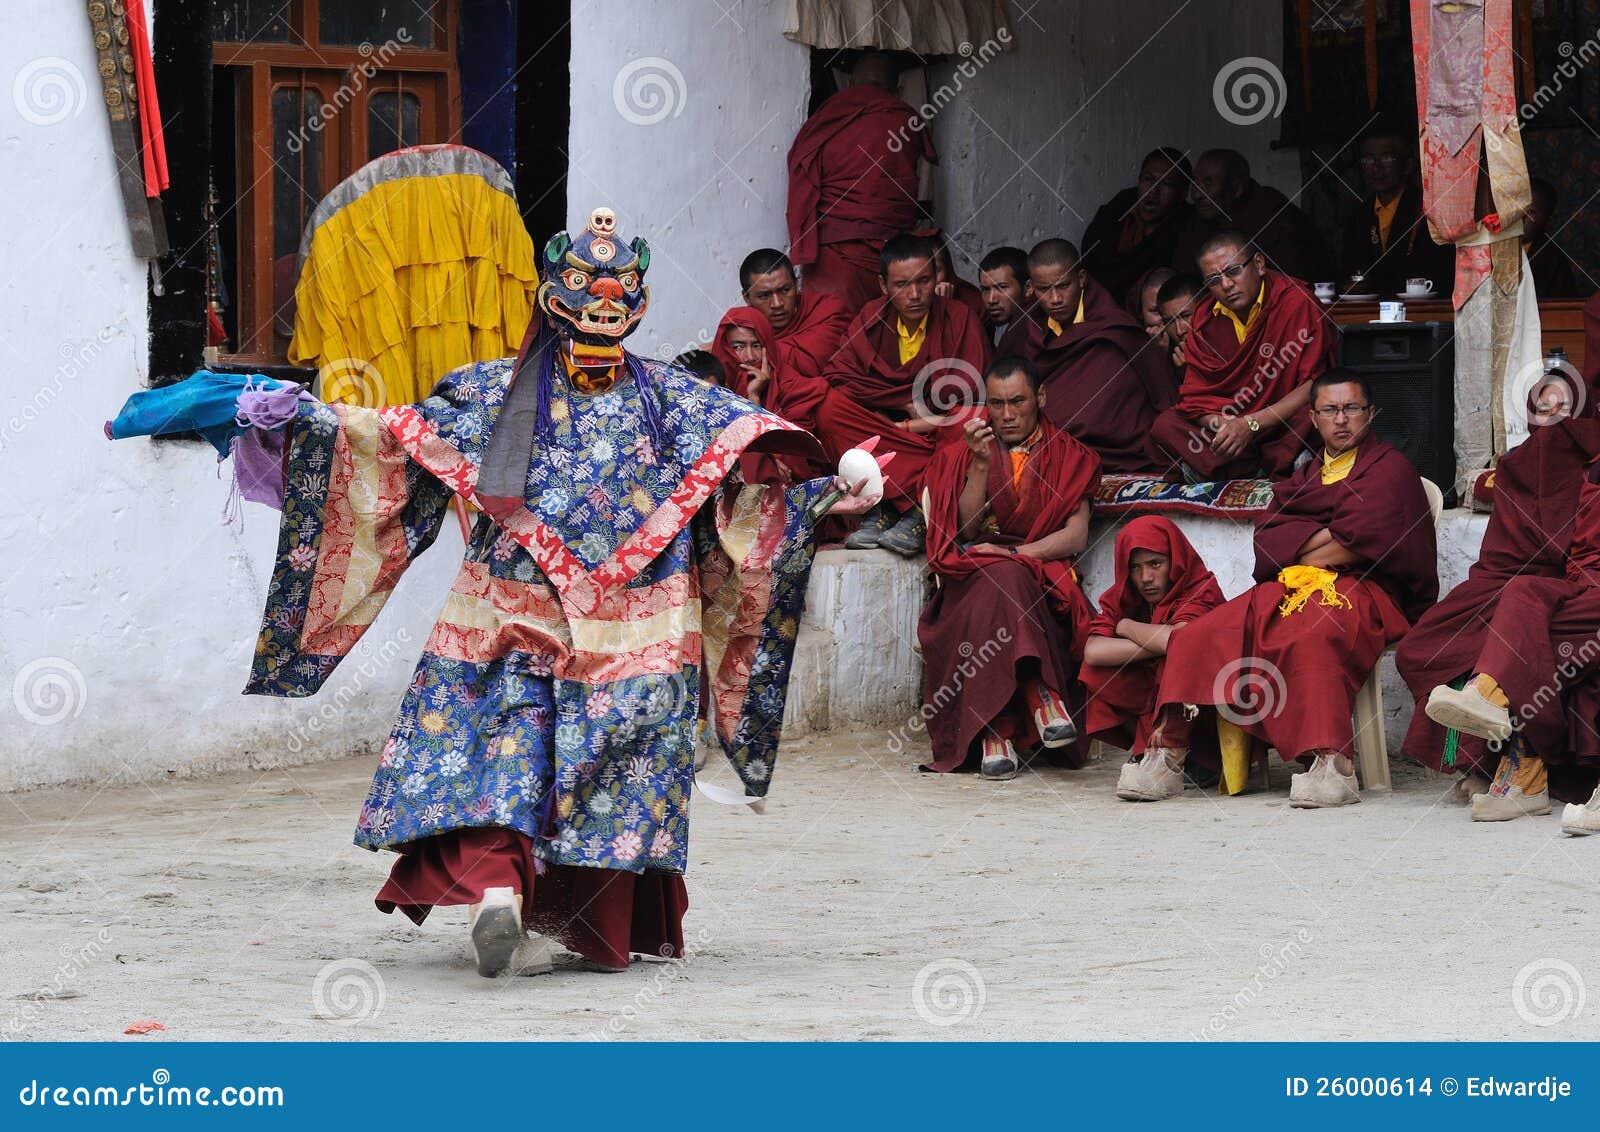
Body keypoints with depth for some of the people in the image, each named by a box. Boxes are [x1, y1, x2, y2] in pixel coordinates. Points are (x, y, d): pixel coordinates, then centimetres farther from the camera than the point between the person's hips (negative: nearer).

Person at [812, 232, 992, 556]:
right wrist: (909, 403, -14)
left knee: (973, 420, -35)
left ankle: (918, 513, -35)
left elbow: (965, 396, -12)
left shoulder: (959, 318, -5)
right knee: (830, 408, -22)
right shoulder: (872, 319, 3)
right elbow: (840, 379, -8)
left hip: (940, 433, -3)